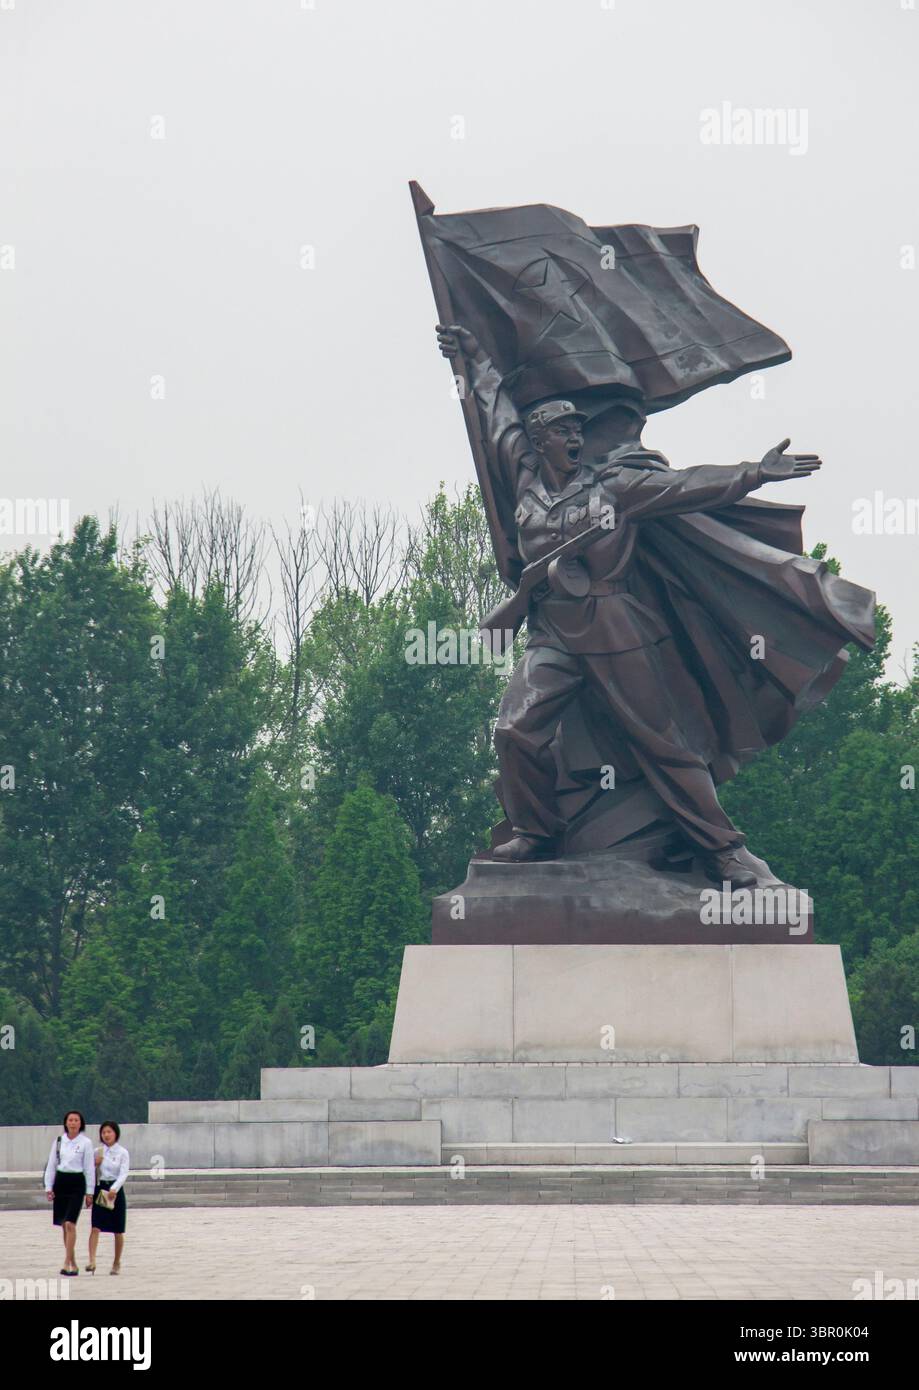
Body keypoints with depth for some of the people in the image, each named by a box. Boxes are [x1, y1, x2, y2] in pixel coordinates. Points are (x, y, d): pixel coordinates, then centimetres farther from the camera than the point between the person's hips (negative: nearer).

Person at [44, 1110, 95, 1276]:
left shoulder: (85, 1143, -3)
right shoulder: (59, 1141, 7)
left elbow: (89, 1168, -1)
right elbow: (51, 1165, 10)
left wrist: (89, 1192, -3)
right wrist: (49, 1187, 4)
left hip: (77, 1183, -4)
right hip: (60, 1182, 4)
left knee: (70, 1224, -15)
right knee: (64, 1226, 8)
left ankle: (67, 1264, -16)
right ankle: (73, 1264, 17)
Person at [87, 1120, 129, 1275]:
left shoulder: (122, 1153, -2)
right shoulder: (97, 1152, 8)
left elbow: (123, 1174, -12)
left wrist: (114, 1189, -27)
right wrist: (94, 1164, -7)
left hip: (116, 1191, -2)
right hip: (99, 1190, 2)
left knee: (118, 1230, 6)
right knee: (95, 1227, -13)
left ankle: (117, 1263, 20)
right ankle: (92, 1262, -22)